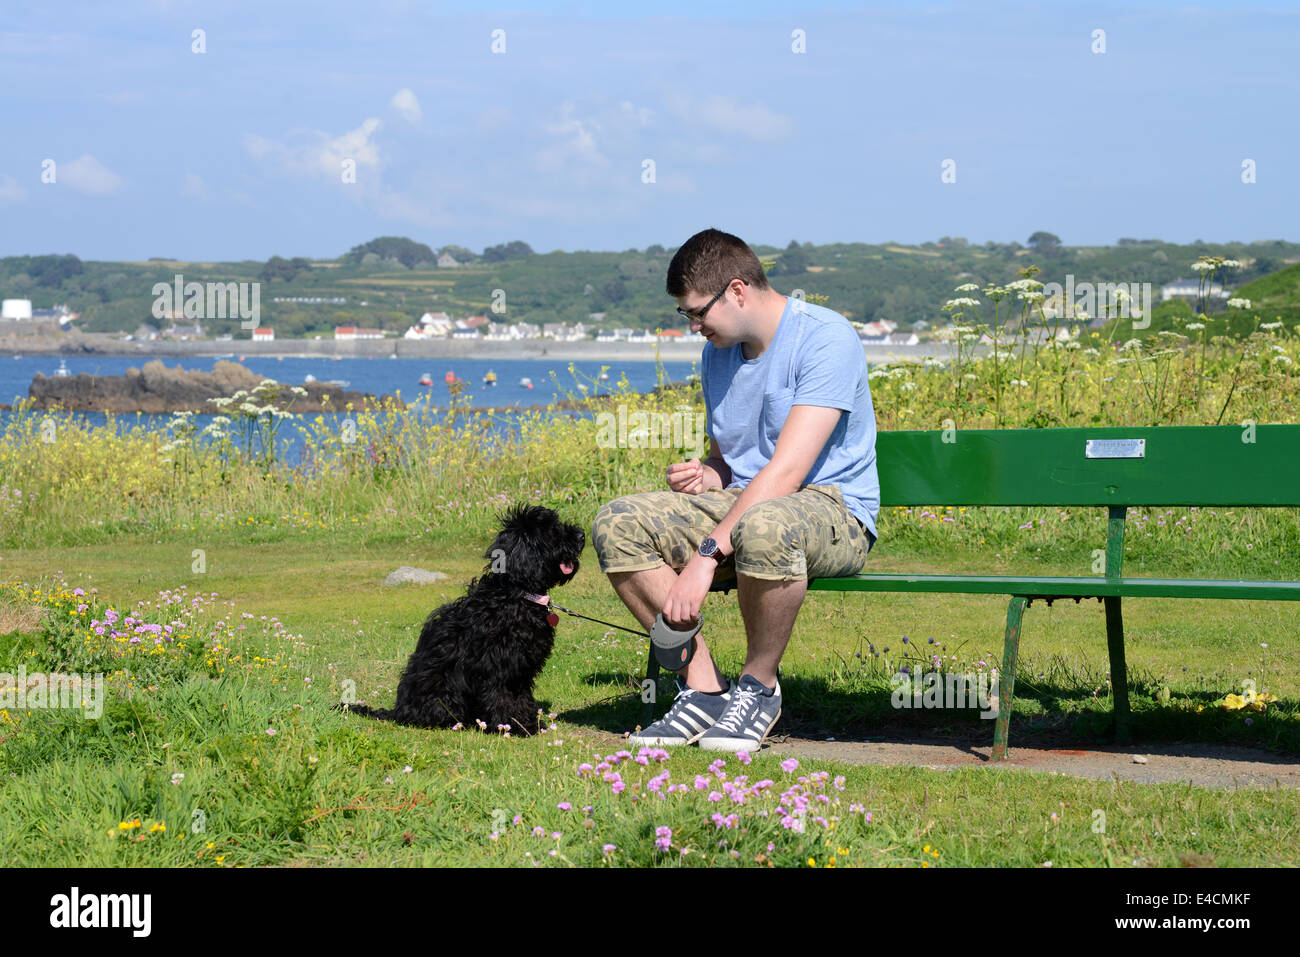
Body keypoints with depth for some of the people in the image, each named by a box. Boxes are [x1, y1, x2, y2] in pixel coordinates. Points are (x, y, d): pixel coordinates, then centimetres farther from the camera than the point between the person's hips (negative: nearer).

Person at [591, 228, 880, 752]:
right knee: (617, 523, -14)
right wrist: (707, 475, -1)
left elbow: (786, 471, -24)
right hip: (741, 505, 8)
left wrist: (707, 555, -29)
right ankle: (703, 686, -14)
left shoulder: (825, 339, -15)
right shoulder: (718, 354, 12)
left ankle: (759, 684, -17)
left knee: (763, 525, -43)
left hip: (832, 508, -8)